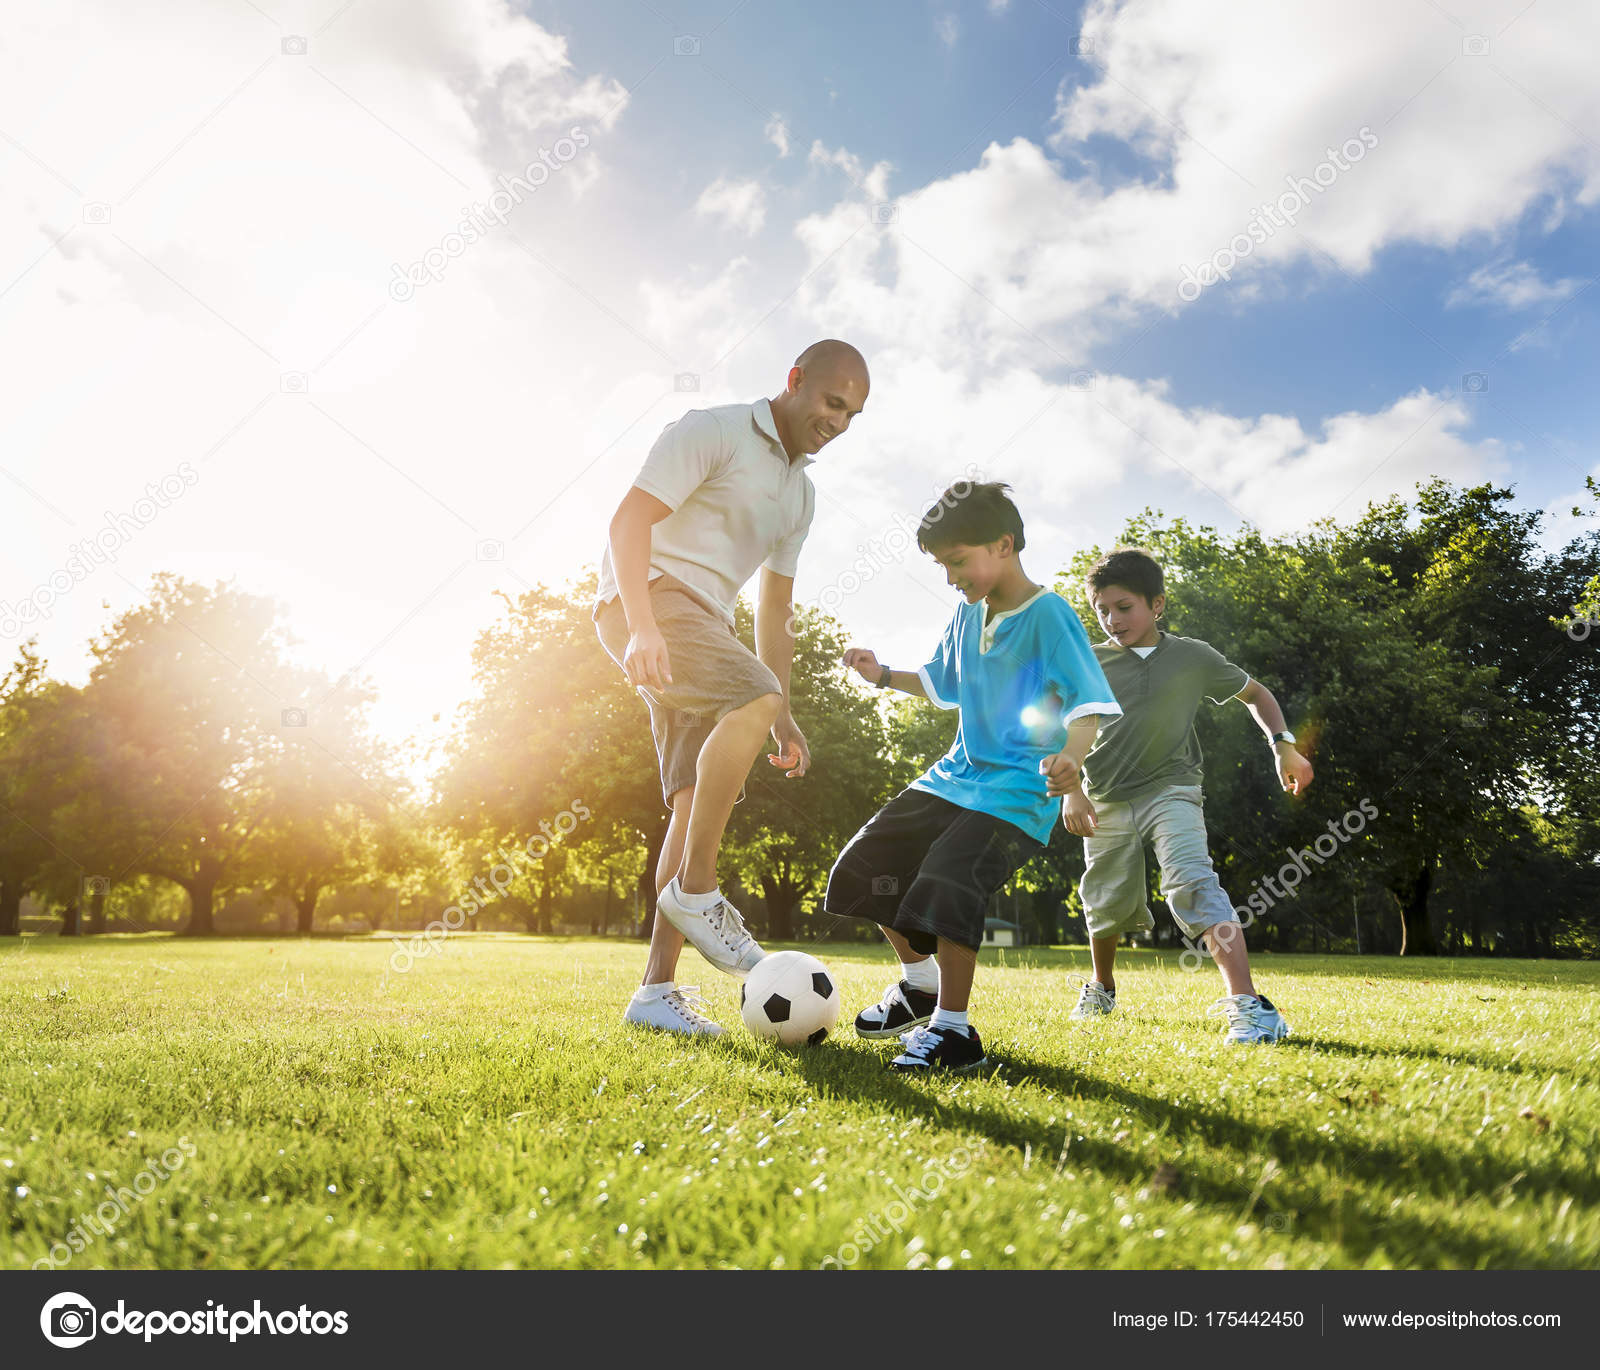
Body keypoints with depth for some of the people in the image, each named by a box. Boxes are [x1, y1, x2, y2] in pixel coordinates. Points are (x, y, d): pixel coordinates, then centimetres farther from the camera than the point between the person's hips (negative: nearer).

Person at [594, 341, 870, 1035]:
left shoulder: (802, 491, 21)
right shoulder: (714, 431, -3)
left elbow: (775, 608, 24)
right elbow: (629, 518, -14)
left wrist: (784, 719, 19)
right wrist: (643, 627, -29)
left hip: (704, 620, 8)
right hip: (646, 596, -8)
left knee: (700, 802, -2)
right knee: (753, 697, -32)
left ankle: (657, 989, 1)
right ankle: (695, 893, -20)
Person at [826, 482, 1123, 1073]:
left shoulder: (1049, 615, -13)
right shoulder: (966, 614, 11)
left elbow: (1089, 702, -21)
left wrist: (1071, 752, -40)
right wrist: (883, 675, 11)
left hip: (1017, 791, -9)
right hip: (955, 774, 9)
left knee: (945, 880, -28)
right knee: (863, 865, 7)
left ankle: (953, 1028, -11)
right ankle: (920, 982, 26)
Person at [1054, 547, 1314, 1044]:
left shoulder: (1194, 657, -1)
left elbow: (1254, 692, 15)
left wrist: (1283, 744, 4)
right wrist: (1071, 789, -10)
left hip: (1170, 790, -2)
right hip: (1106, 801, 2)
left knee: (1193, 882, -24)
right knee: (1109, 904, 11)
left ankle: (1247, 1005, -31)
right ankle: (1102, 988, 40)